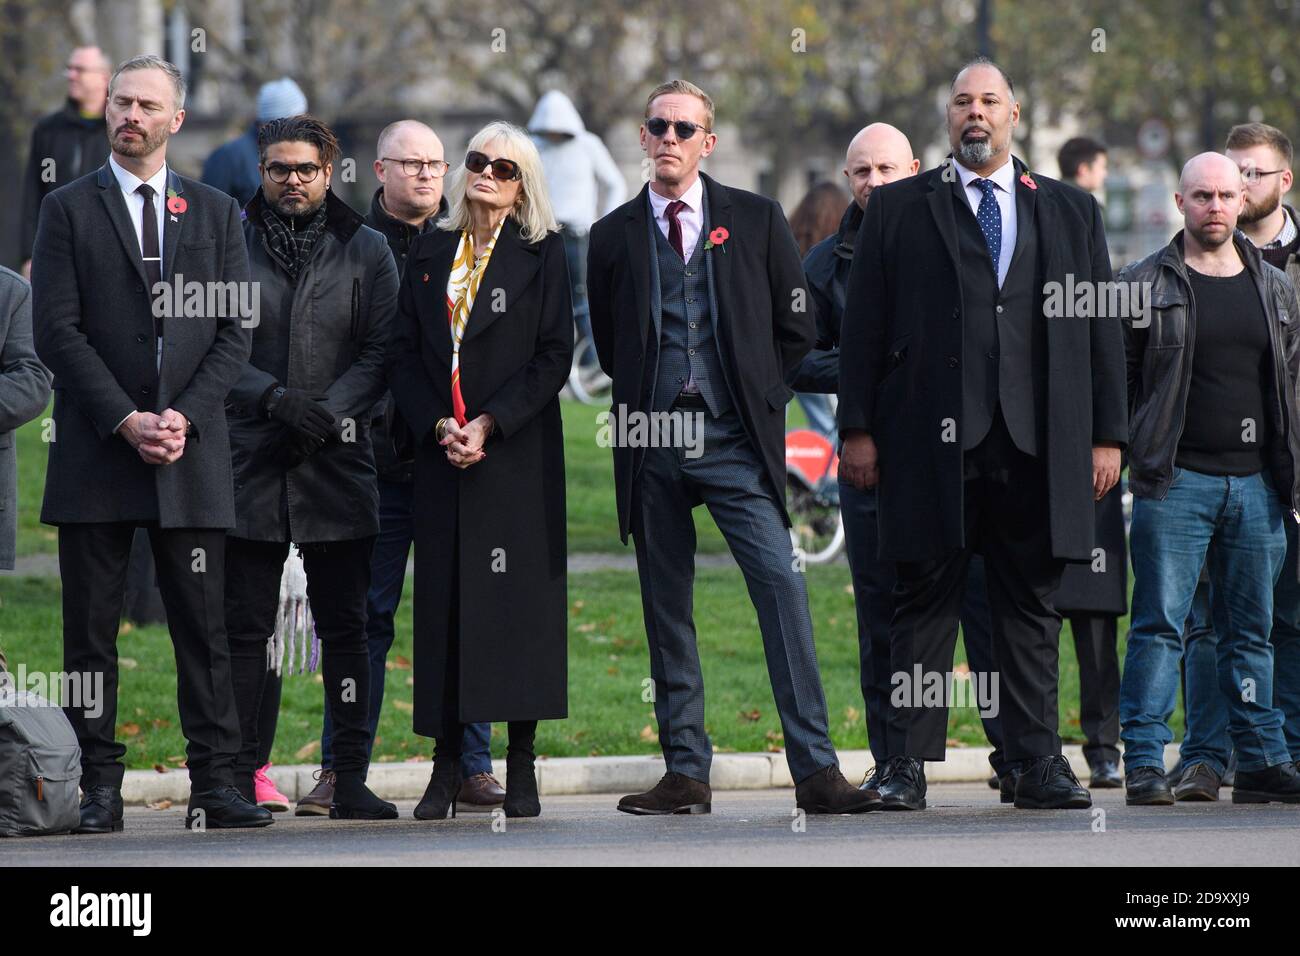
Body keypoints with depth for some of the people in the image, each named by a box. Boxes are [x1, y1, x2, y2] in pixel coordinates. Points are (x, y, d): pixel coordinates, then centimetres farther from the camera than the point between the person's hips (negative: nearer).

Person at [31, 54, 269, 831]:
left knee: (204, 628, 0)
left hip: (191, 456, 1)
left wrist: (184, 418, -8)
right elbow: (58, 331, -2)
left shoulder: (216, 213, 12)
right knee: (91, 631, 0)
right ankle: (100, 787, 3)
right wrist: (124, 421, -11)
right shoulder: (69, 210, 6)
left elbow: (236, 332, 7)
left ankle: (215, 783, 1)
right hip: (95, 455, -1)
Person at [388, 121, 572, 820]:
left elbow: (554, 355, -3)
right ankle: (447, 763, 1)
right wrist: (438, 426, -7)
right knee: (443, 597, -1)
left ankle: (521, 764, -2)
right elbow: (403, 352, 9)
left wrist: (489, 424, -12)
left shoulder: (541, 253, 3)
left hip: (518, 449, -3)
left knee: (519, 597, -5)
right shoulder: (430, 253, 12)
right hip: (440, 449, 3)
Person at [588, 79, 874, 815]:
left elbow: (797, 325, 10)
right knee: (667, 609, 3)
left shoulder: (756, 221, 7)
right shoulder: (615, 236, 10)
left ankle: (817, 772, -14)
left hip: (735, 441, -2)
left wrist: (759, 396, 6)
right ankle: (686, 774, 8)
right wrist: (640, 402, 9)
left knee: (782, 587, -13)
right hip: (652, 444, 2)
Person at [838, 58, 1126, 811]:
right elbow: (865, 325, 6)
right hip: (934, 439, -2)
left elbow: (1102, 328, 13)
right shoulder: (900, 209, 9)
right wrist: (858, 429, -1)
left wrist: (1107, 433, 6)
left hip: (1040, 442, 2)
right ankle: (909, 763, 1)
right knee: (927, 600, 0)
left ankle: (1039, 763, 7)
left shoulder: (1071, 211, 15)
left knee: (1033, 605, 4)